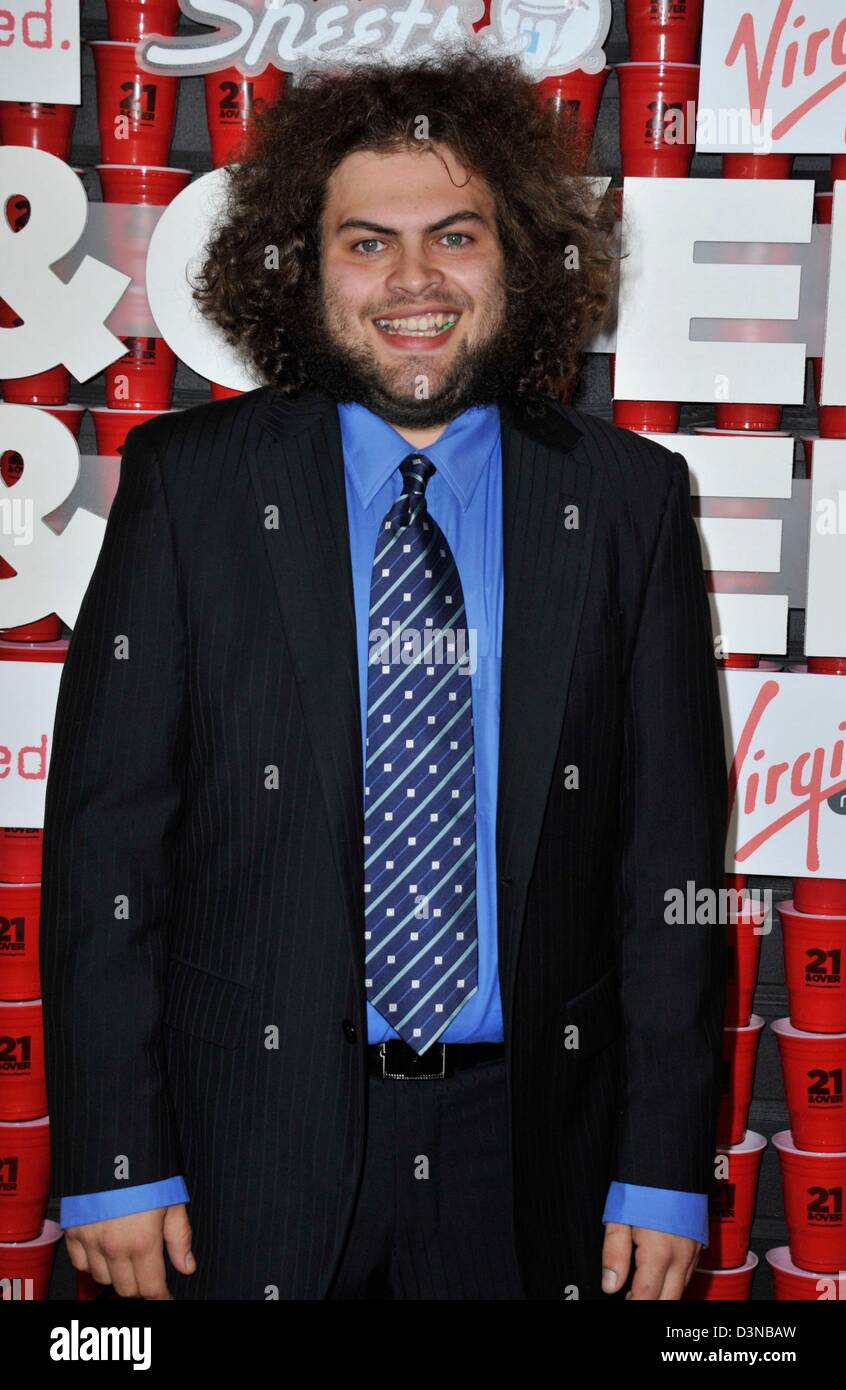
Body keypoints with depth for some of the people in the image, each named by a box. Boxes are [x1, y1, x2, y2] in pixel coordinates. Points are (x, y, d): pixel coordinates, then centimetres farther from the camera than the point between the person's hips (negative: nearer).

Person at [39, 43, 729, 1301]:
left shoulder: (627, 499, -1)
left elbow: (672, 855, -1)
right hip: (251, 1142, -1)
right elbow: (104, 836, -5)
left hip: (530, 1146, 1)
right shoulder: (189, 483, -4)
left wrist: (665, 1172, -2)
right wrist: (115, 1161, -7)